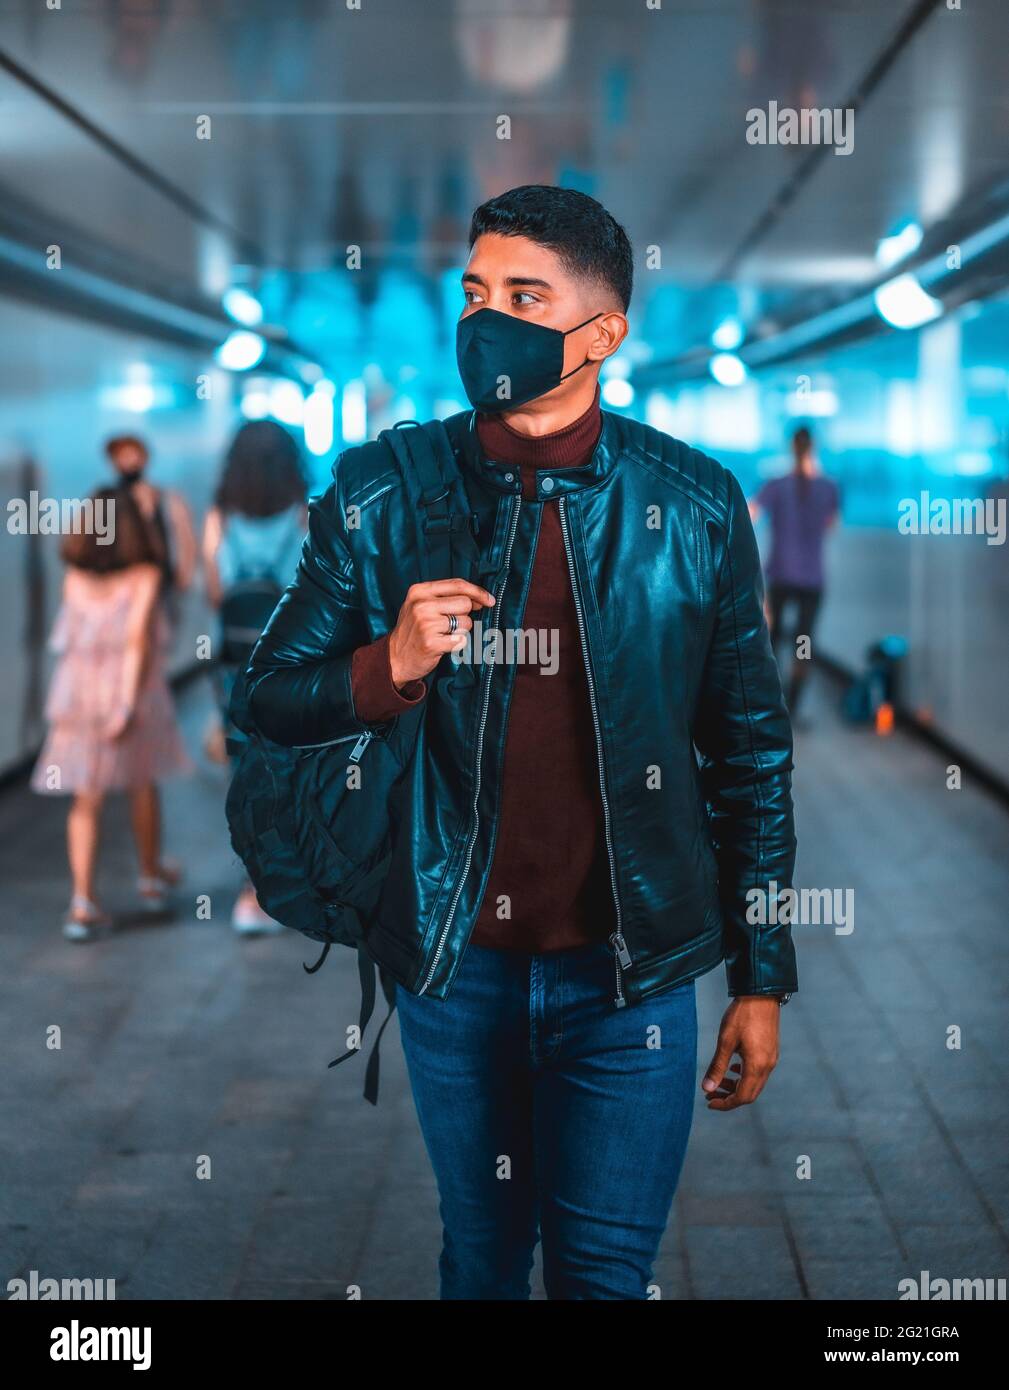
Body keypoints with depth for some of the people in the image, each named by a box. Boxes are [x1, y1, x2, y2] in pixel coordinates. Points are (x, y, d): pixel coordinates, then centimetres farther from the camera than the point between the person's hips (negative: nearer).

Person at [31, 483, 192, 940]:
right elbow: (138, 638, -17)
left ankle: (83, 900, -8)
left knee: (87, 798, 3)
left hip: (79, 690, 2)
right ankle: (151, 876, 36)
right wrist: (131, 702, -21)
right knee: (142, 785, 19)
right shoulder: (144, 576, -7)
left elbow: (68, 637, 4)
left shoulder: (75, 577, 2)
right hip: (129, 686, -2)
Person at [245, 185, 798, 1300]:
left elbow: (751, 747, 2)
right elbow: (269, 698, 1)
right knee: (481, 1255, 17)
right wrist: (392, 665, -21)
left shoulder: (695, 507, -4)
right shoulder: (382, 494, -3)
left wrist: (762, 976, 2)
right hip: (451, 959, 1)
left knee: (604, 1272, 4)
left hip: (631, 969, -1)